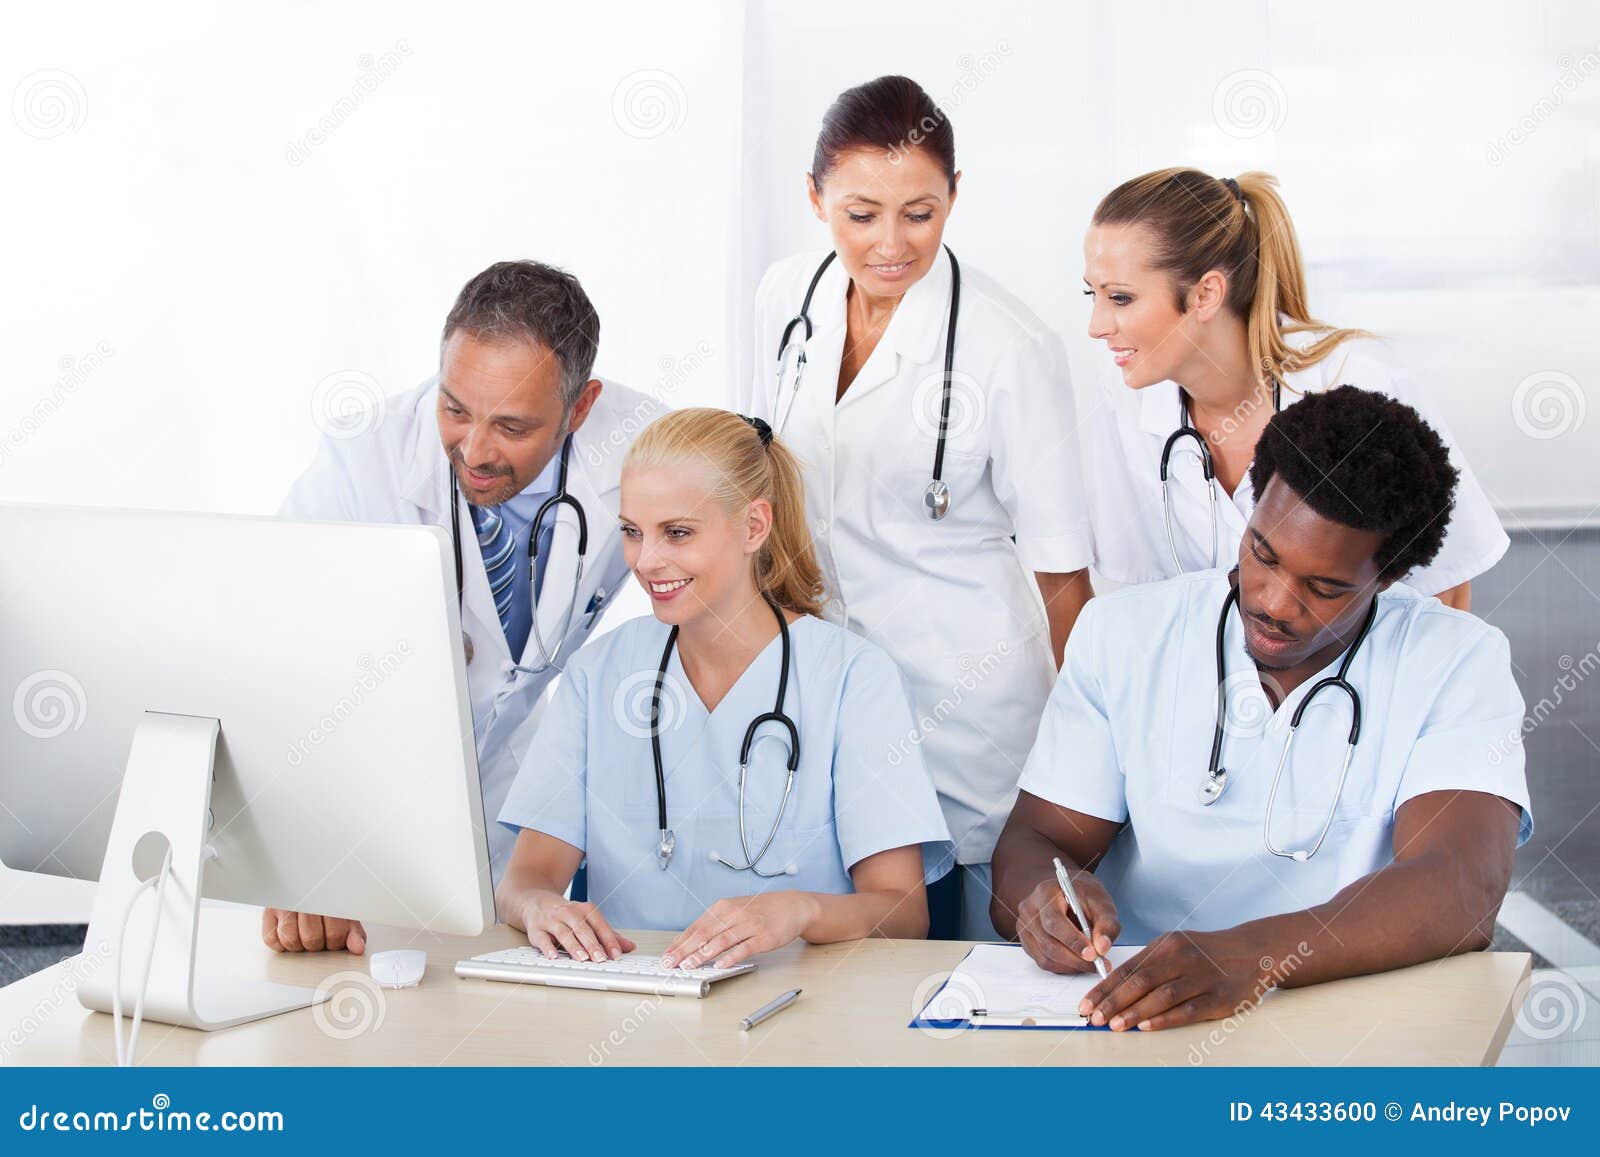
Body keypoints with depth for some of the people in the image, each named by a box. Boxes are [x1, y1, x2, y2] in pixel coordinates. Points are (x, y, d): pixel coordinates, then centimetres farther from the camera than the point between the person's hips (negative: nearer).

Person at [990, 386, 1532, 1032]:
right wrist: (1044, 899, -24)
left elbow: (1462, 892, -20)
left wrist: (1249, 957, -37)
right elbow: (1034, 841, 2)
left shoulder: (1457, 665, -5)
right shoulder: (1122, 635, 3)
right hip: (1127, 1011, 2)